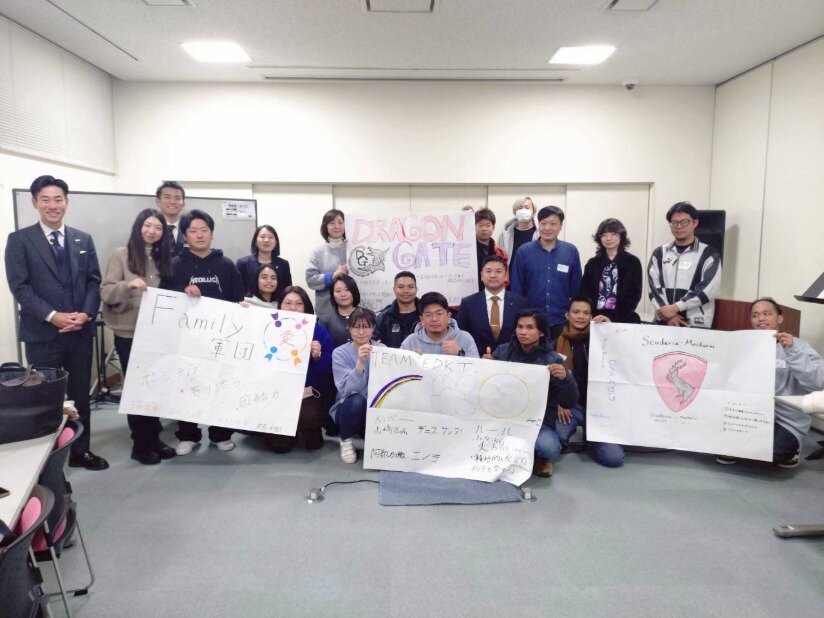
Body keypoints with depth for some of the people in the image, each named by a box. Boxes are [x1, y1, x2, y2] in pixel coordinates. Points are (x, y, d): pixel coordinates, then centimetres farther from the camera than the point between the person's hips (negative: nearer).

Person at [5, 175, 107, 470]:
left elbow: (94, 282, 7)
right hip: (42, 334, -3)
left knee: (80, 395, 11)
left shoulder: (83, 240, 10)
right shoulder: (19, 240, -1)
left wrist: (85, 314, -10)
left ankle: (81, 451, 25)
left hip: (80, 332, 3)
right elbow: (20, 287, -8)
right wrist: (53, 316, -17)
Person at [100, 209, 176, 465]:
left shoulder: (163, 257, 10)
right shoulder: (122, 254, -3)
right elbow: (106, 293, -9)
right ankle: (141, 444, 14)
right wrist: (128, 285, -27)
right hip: (129, 334, -4)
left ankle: (154, 438, 19)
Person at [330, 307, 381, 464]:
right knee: (357, 400, -35)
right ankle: (345, 440, -6)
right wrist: (360, 362, -38)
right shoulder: (340, 353, -11)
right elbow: (348, 390, -26)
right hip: (348, 408, -1)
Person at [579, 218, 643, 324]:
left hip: (623, 320, -2)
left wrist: (615, 319, -14)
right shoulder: (592, 263, 9)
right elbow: (584, 293, 5)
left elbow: (634, 295, -3)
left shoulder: (633, 262, 3)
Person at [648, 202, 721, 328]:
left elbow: (708, 289, -8)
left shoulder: (709, 254, 4)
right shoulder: (659, 253, 12)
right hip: (663, 320, 3)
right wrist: (667, 314, -11)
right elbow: (654, 286, 2)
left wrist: (675, 308, -14)